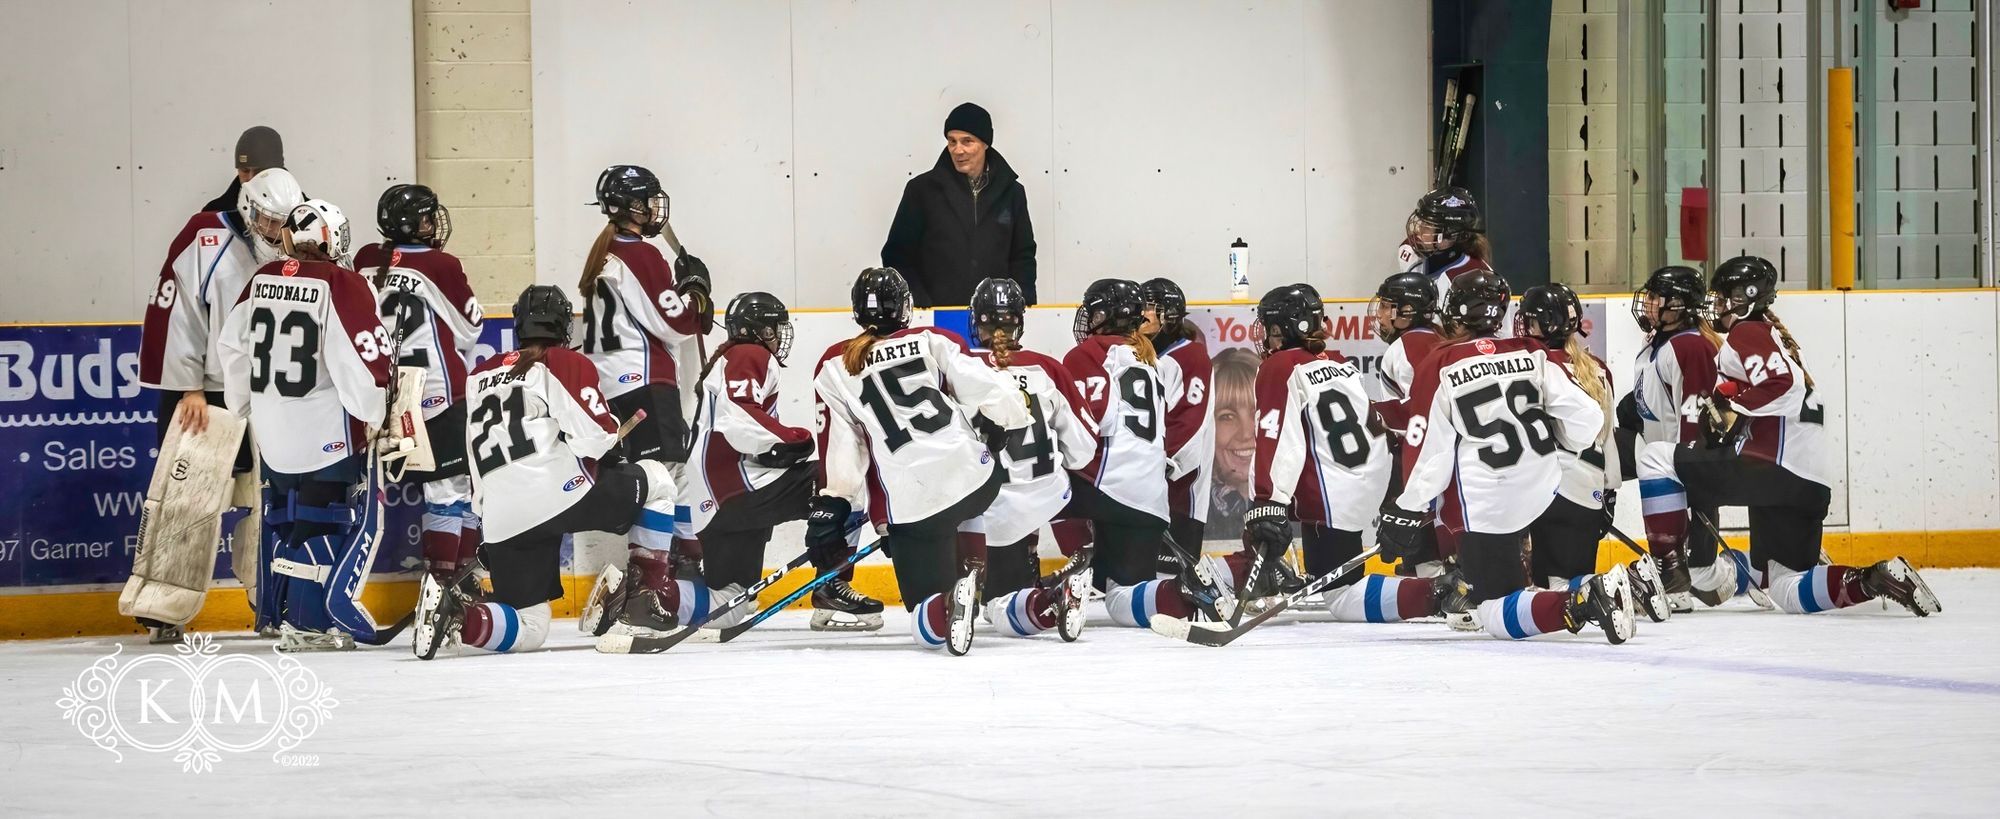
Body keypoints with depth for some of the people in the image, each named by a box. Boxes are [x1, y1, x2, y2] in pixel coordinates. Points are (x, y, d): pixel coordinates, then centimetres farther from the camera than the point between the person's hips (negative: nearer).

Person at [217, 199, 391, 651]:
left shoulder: (262, 280, 5)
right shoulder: (342, 286, -15)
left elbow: (233, 347, 13)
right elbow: (364, 358, -17)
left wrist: (245, 405, 26)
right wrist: (375, 415, -3)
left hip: (272, 429, 7)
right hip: (326, 432, -7)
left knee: (288, 517, 19)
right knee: (328, 523, -1)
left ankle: (275, 612, 24)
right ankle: (306, 623, -5)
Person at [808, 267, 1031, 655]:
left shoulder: (835, 369, 9)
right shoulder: (934, 341, 8)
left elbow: (839, 445, 6)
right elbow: (986, 387, 2)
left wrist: (829, 507, 12)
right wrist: (1021, 422, 17)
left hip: (908, 504, -1)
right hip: (972, 474, 1)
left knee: (927, 624, 6)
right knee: (964, 508, 41)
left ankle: (948, 603, -30)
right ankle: (970, 575, 13)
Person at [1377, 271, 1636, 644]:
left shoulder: (1440, 368, -8)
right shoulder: (1532, 355, 1)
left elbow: (1428, 450, -7)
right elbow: (1585, 417, -2)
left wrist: (1406, 513, 2)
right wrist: (1554, 445, 20)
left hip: (1488, 510, -5)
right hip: (1546, 494, 5)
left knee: (1497, 617, -4)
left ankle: (1579, 605, -29)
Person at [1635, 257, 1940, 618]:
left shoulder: (1748, 333, -3)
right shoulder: (1774, 336, 28)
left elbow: (1779, 382, -21)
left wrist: (1732, 408, -16)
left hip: (1774, 468, -10)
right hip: (1810, 483, 10)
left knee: (1656, 457, -4)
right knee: (1790, 594, 12)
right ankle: (1876, 580, -7)